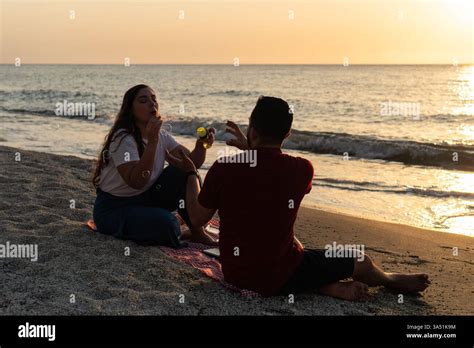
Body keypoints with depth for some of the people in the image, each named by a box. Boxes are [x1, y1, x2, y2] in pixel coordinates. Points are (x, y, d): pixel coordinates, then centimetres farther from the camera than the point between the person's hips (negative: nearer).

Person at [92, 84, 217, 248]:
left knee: (183, 171, -15)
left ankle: (197, 232, -5)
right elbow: (137, 182, -32)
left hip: (145, 200, 7)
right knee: (166, 224, -34)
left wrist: (201, 145, -30)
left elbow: (192, 162, -9)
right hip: (113, 209, -7)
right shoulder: (123, 138, -21)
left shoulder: (161, 136, 1)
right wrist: (152, 141, -37)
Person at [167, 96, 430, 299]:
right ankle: (390, 280, 50)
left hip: (234, 274, 3)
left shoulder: (222, 168, -14)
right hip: (278, 278, -3)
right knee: (361, 262, 19)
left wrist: (191, 173, 12)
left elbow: (197, 219, 0)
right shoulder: (302, 169, -14)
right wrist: (251, 148, 21)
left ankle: (331, 287, 13)